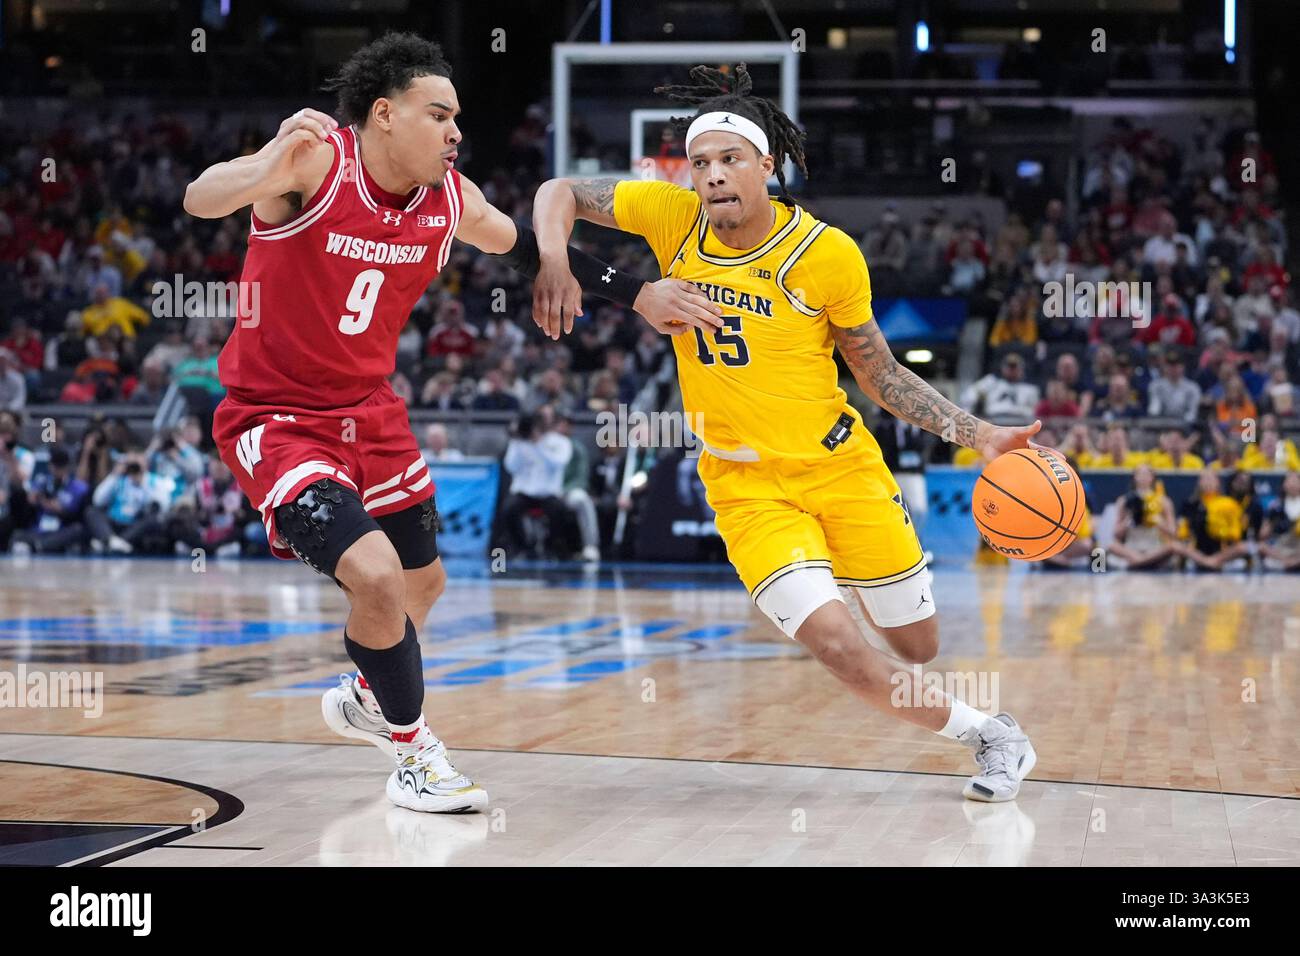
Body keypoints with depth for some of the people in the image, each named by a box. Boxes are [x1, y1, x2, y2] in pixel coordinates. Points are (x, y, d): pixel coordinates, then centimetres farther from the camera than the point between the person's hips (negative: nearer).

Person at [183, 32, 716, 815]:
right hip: (276, 419, -7)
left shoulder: (451, 198, -4)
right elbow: (202, 201, -38)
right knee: (376, 574, -23)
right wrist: (271, 166, -58)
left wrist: (636, 294, 11)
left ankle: (367, 699, 52)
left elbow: (528, 248, 15)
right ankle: (413, 753, 2)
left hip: (371, 412, 7)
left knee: (423, 581, 21)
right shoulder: (317, 164, -23)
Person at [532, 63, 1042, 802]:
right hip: (744, 484, 0)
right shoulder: (672, 217, -10)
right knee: (842, 650, -18)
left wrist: (979, 436, -9)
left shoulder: (828, 254, -13)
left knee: (918, 648, 8)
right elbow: (561, 194, 3)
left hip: (840, 464, 0)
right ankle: (988, 734, 6)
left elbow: (881, 373, -1)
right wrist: (554, 264, -17)